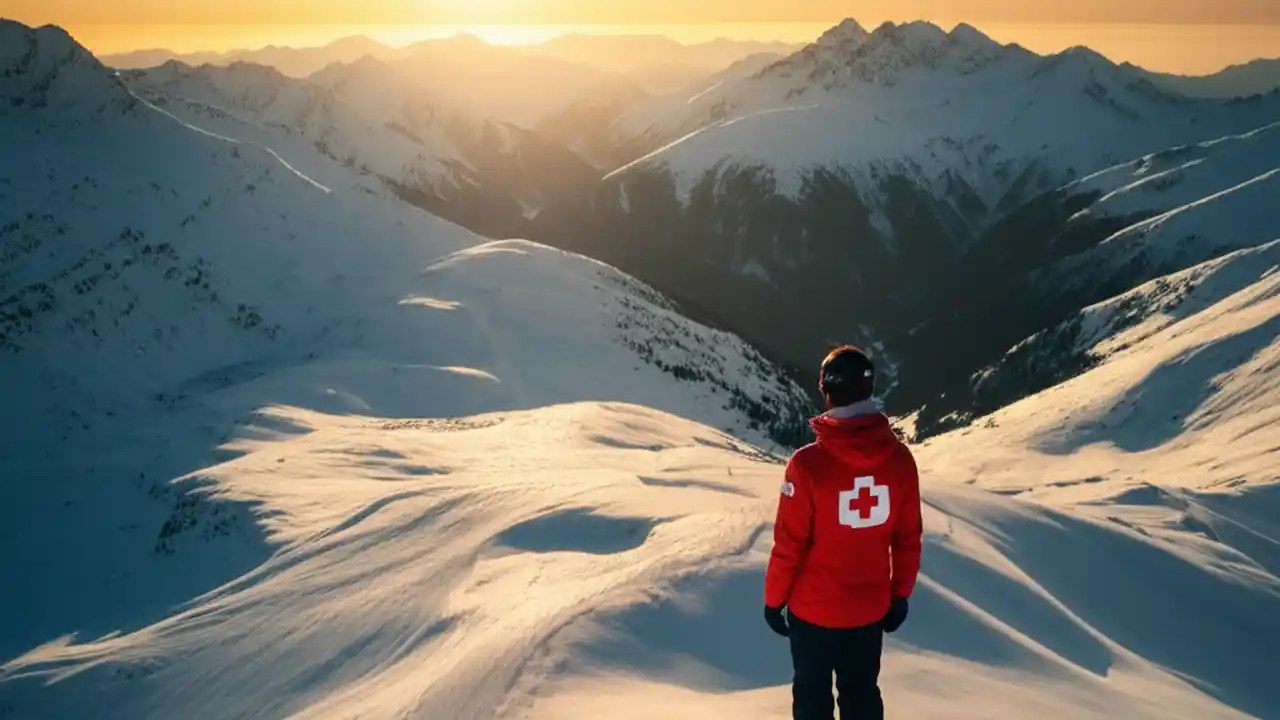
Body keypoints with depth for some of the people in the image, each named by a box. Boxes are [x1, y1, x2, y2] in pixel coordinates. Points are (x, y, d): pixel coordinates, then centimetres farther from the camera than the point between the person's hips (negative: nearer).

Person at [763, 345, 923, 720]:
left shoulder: (809, 462, -23)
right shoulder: (900, 458, -11)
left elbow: (789, 542, -16)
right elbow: (908, 538, -1)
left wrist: (774, 598, -1)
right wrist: (900, 594, 14)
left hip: (814, 608, -3)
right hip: (872, 607, 3)